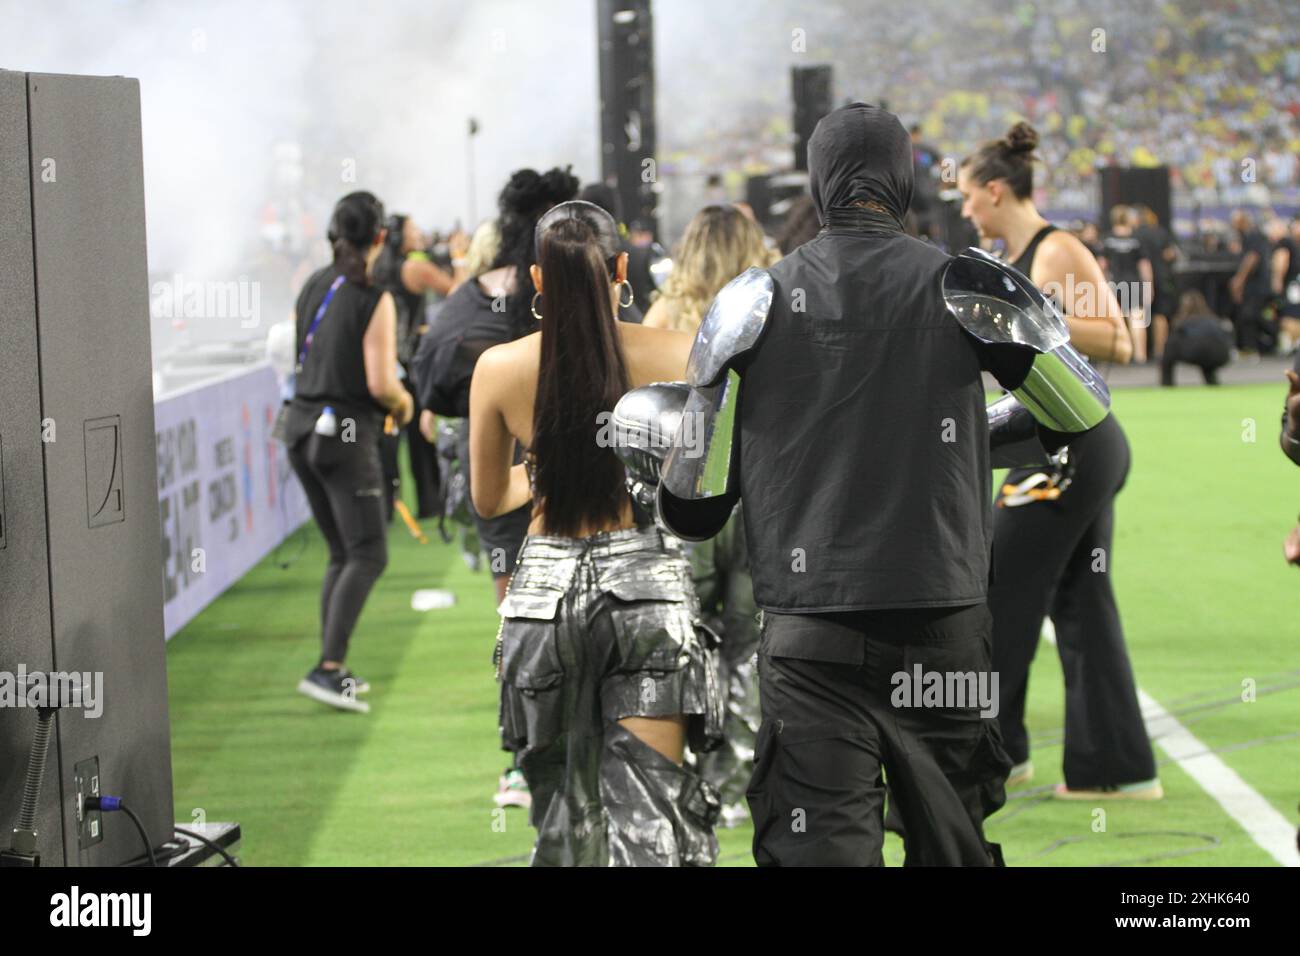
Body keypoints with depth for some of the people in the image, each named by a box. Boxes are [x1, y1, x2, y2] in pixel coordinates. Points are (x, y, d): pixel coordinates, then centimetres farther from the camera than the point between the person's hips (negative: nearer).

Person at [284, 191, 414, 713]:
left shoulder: (313, 286, 10)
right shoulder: (374, 300, -12)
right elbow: (381, 383, -17)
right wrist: (403, 404, 4)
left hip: (302, 426, 8)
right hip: (344, 434, -8)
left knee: (342, 554, 15)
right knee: (367, 555, -6)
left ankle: (333, 669, 14)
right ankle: (328, 668, -17)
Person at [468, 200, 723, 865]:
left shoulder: (499, 368, -3)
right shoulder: (674, 355, -5)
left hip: (547, 586, 1)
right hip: (648, 581, -1)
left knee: (565, 813, 16)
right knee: (649, 810, -4)